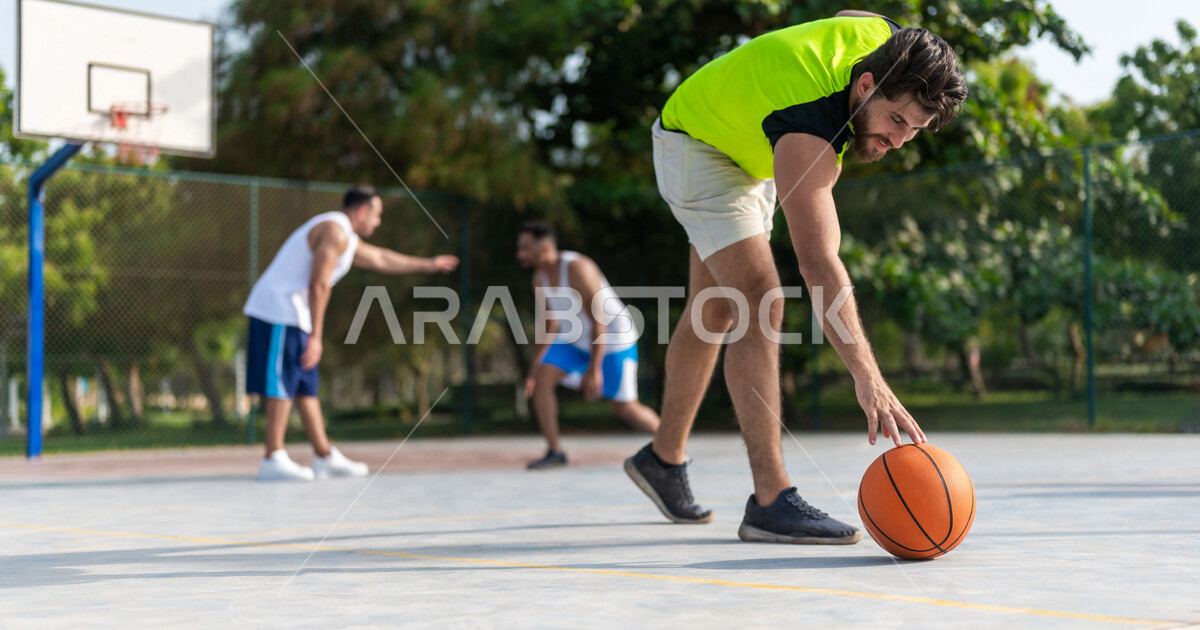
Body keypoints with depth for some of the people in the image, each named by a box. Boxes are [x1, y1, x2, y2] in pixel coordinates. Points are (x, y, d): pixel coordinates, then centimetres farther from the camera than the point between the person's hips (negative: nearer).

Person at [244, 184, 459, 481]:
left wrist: (427, 265, 41)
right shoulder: (336, 231, -12)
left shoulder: (346, 237, 22)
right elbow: (318, 285, -20)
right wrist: (315, 336, -21)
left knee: (306, 386, 11)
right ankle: (273, 459, -9)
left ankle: (325, 457, 14)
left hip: (289, 314, 10)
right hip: (280, 311, -10)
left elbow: (380, 259, 36)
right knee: (282, 385, -10)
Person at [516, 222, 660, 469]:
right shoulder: (540, 278, -5)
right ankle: (555, 452, -6)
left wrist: (594, 369, -30)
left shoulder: (577, 268, -29)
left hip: (614, 339, -7)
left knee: (625, 409, -3)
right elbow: (549, 323, 9)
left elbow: (599, 320, -29)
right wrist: (534, 365, 8)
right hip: (577, 338, 7)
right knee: (541, 381, -13)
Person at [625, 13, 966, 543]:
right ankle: (770, 503, -26)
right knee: (761, 303, -23)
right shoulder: (807, 137, -43)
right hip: (695, 148, -9)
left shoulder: (884, 38, -22)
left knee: (715, 311, 16)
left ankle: (664, 457, 31)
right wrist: (866, 376, -62)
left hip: (749, 154, 9)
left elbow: (847, 18, 5)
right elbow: (818, 264, -52)